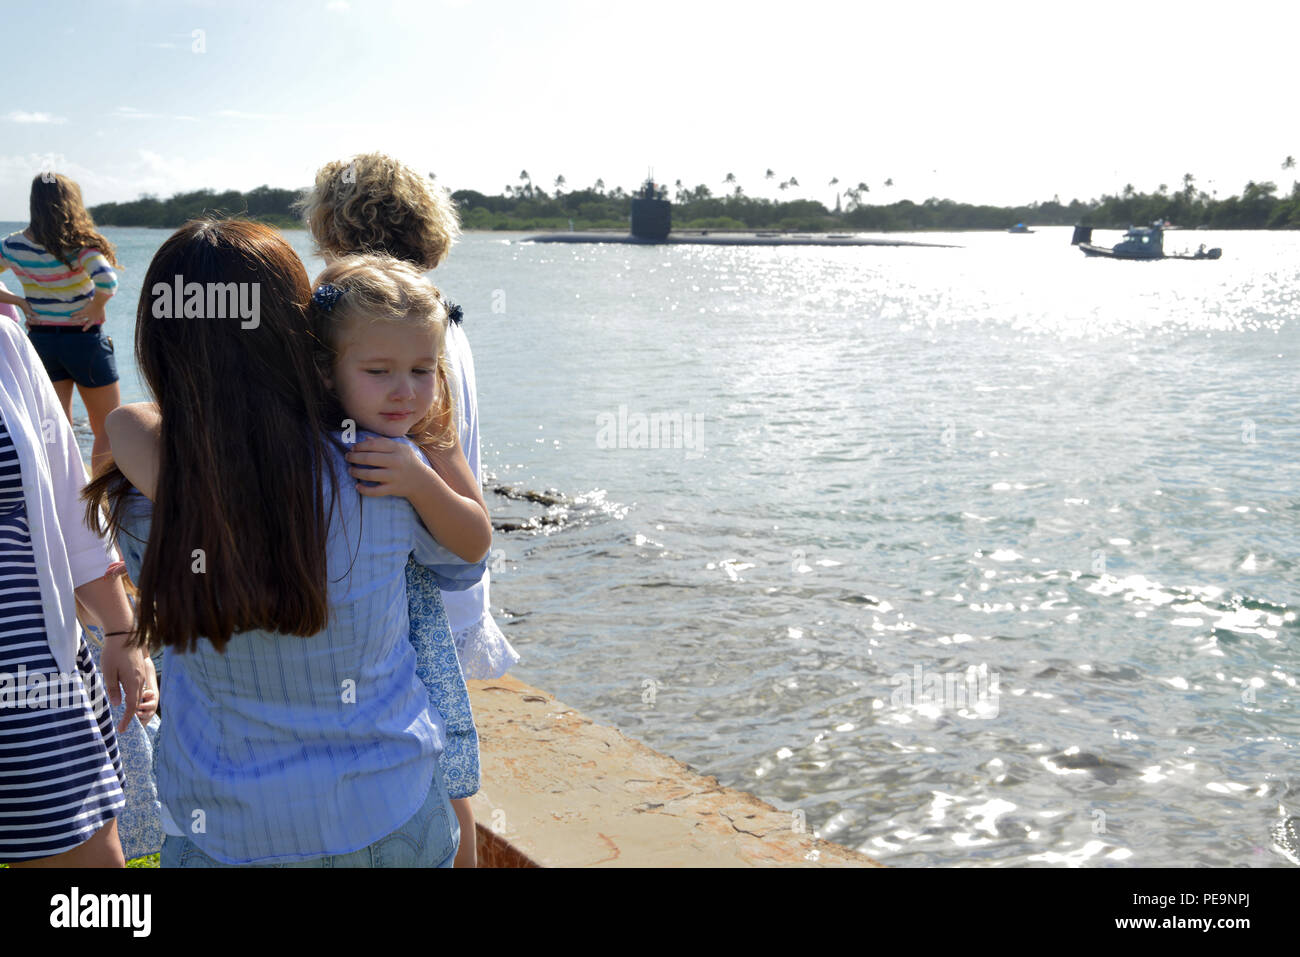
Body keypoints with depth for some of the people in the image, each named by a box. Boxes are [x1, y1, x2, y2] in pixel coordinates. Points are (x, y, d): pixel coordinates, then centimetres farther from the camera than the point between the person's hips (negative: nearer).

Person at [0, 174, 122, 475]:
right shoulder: (80, 245, -16)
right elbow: (107, 281, -32)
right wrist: (96, 305, -14)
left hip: (41, 340, 4)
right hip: (84, 340, -4)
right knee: (108, 430, 11)